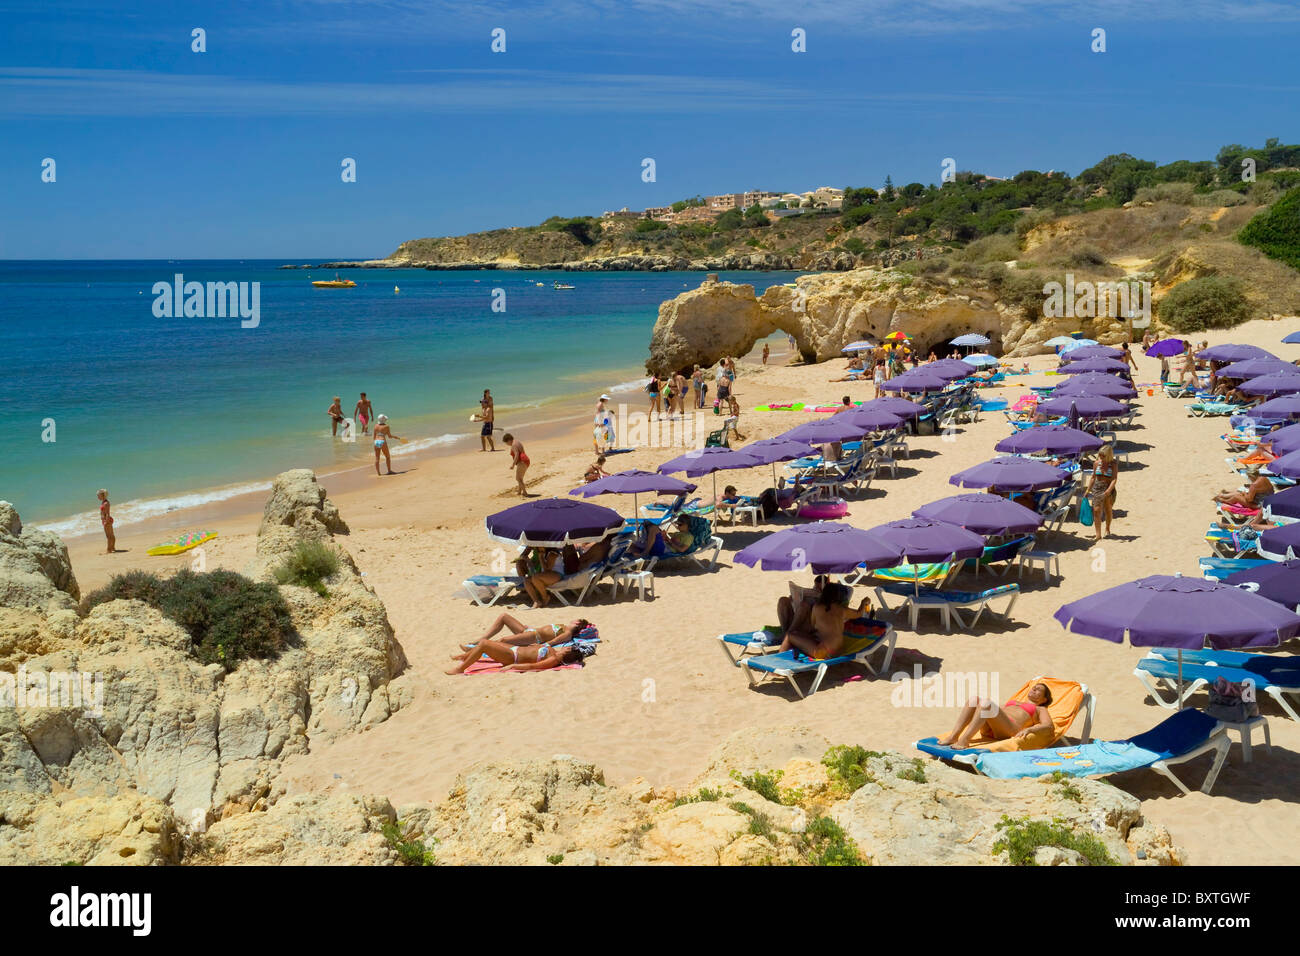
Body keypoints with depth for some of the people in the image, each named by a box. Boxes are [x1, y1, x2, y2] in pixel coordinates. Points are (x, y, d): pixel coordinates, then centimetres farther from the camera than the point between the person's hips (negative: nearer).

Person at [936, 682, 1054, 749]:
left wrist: (1028, 729, -15)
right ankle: (953, 736, -35)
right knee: (974, 699, -22)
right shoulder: (1013, 702, 44)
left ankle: (965, 740, -43)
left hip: (1009, 730, -5)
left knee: (986, 702, -31)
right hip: (988, 729, 5)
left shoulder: (1040, 710, 26)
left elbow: (1048, 725, 6)